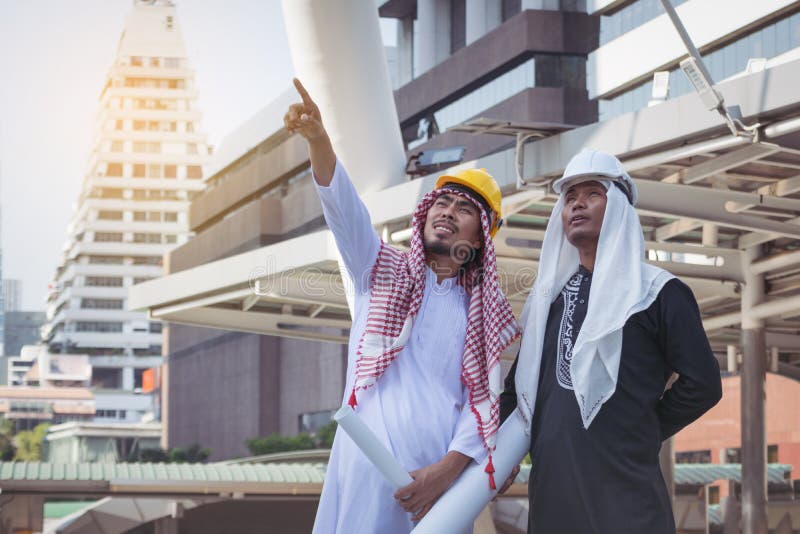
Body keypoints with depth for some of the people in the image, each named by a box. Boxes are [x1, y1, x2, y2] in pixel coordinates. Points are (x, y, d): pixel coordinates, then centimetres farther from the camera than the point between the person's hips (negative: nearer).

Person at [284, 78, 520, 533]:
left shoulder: (483, 313, 14)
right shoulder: (382, 271, 13)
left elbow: (482, 400, 3)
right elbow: (345, 207, -5)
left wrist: (449, 467, -15)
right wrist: (318, 138, -23)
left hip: (438, 473, 1)